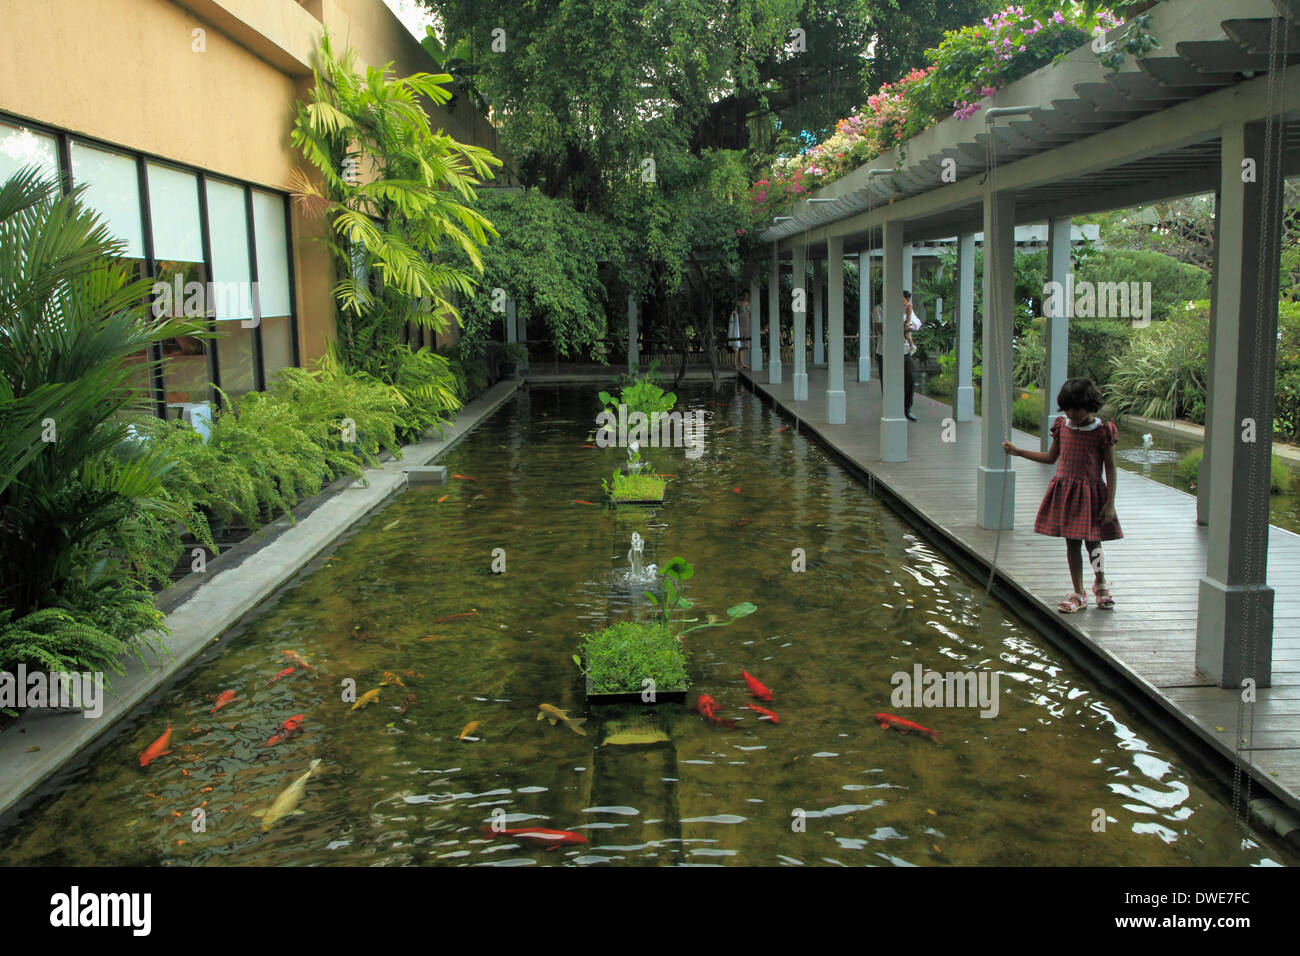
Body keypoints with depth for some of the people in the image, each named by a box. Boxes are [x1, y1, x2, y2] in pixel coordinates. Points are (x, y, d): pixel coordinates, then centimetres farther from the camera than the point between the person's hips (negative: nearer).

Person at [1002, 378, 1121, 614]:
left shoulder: (1103, 431, -10)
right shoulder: (1062, 426, 4)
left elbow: (1110, 468, -7)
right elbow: (1051, 457, 16)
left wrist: (1110, 503, -10)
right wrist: (1017, 451, 11)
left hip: (1091, 492, -4)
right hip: (1064, 491, 4)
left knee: (1093, 540, 5)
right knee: (1072, 542, 6)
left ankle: (1100, 584, 32)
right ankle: (1078, 593, 16)